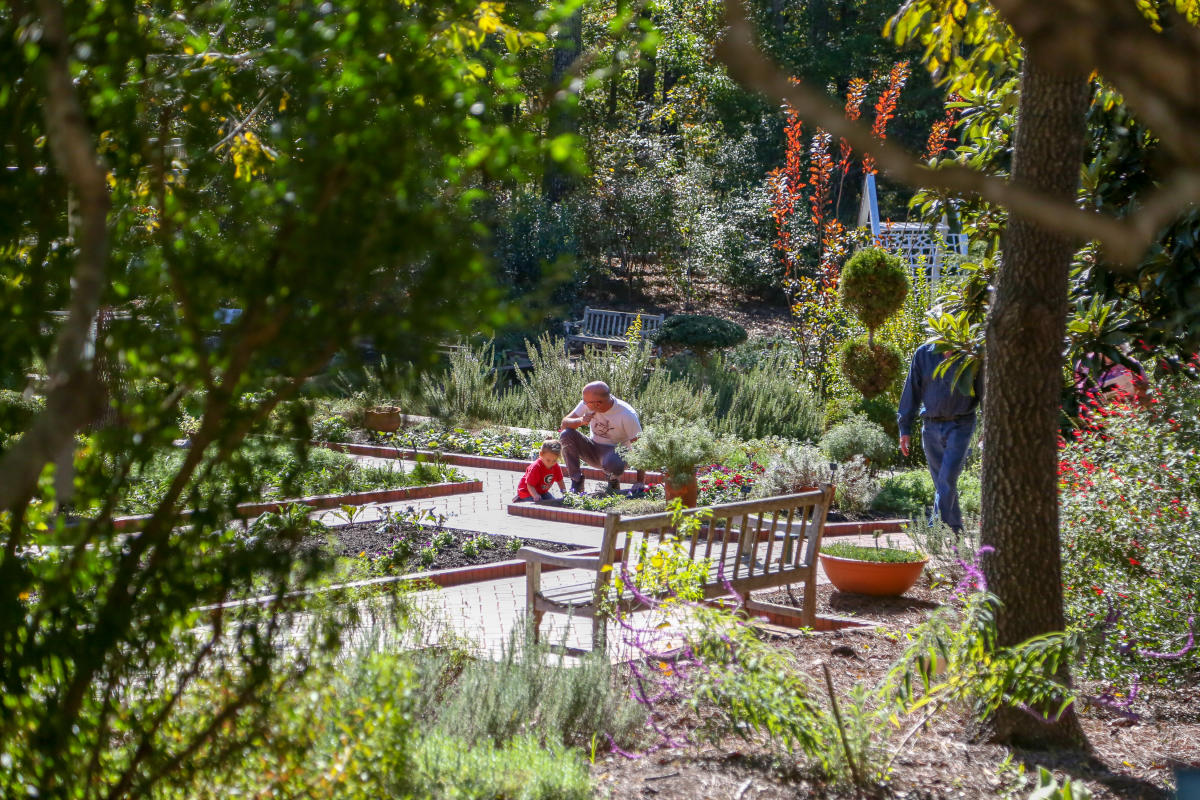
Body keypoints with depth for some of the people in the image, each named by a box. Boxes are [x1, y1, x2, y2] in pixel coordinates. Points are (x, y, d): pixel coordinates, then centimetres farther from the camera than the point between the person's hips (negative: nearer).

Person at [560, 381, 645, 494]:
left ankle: (614, 479, -2)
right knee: (566, 435, -21)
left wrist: (640, 482, -27)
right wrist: (581, 421, -35)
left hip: (615, 452, -4)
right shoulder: (587, 404, -13)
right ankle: (577, 480, -9)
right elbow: (565, 423, -11)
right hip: (593, 450, 4)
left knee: (612, 464, -41)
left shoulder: (627, 414, -24)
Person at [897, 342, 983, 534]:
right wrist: (905, 428, 6)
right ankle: (956, 529, 17)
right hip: (931, 426, 3)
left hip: (960, 426, -3)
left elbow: (984, 392, 4)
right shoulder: (923, 354, 5)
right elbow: (911, 391, 9)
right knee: (941, 483, 7)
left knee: (948, 479, -15)